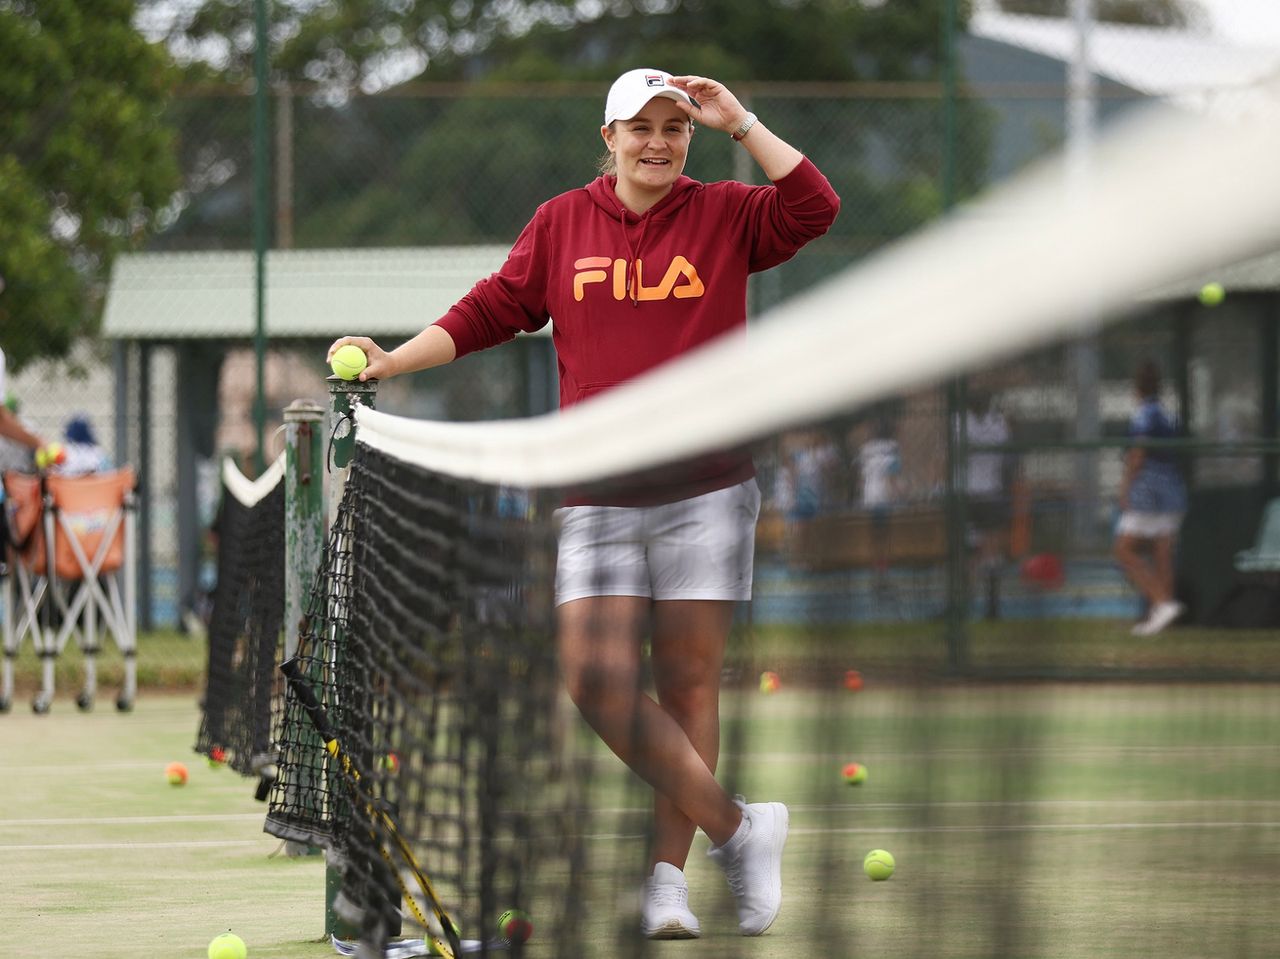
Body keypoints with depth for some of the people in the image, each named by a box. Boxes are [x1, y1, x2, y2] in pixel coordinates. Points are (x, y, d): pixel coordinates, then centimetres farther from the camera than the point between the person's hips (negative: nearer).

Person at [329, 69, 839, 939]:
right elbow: (491, 313, 13)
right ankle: (737, 828, -3)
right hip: (598, 501, 1)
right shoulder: (562, 224, 9)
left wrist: (741, 123, -10)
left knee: (688, 683, -1)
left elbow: (815, 210, -12)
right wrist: (391, 361, 6)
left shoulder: (725, 216, 4)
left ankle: (669, 876, 6)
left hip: (705, 492, -1)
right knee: (597, 680, -13)